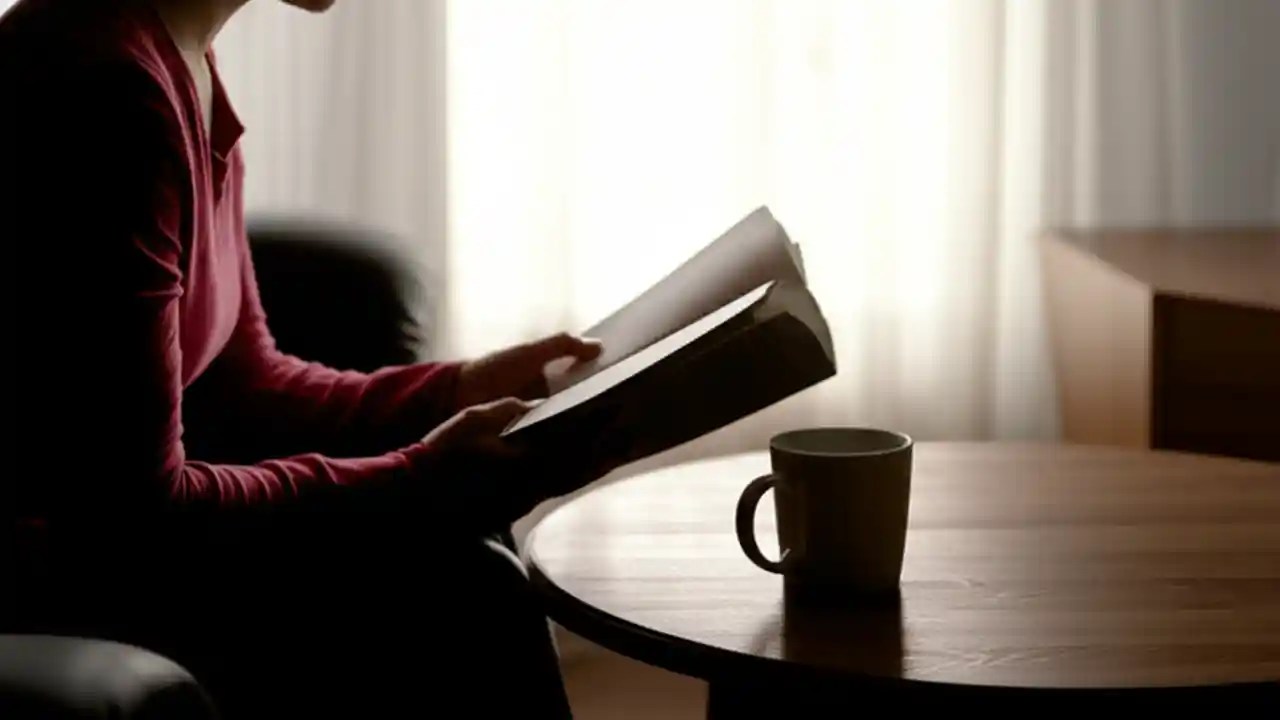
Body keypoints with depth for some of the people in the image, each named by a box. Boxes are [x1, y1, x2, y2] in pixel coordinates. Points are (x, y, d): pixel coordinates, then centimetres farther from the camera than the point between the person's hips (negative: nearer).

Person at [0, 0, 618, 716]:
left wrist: (459, 392, 1)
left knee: (457, 564, 3)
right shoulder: (111, 91, -24)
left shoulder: (183, 65, 7)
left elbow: (240, 380, 13)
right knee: (449, 591, -13)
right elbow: (136, 516, -24)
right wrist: (423, 481, -20)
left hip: (88, 523, 9)